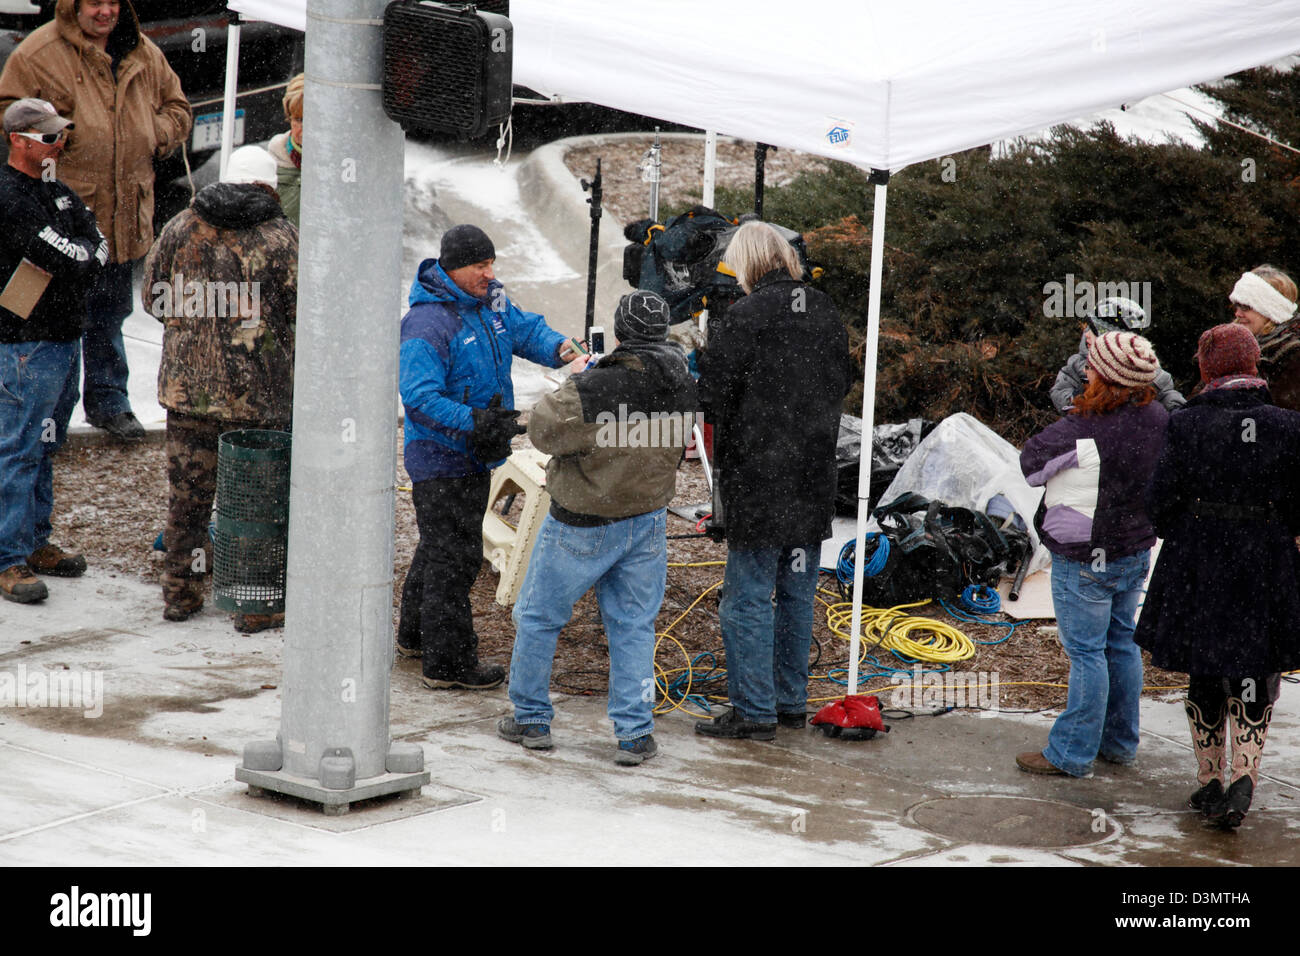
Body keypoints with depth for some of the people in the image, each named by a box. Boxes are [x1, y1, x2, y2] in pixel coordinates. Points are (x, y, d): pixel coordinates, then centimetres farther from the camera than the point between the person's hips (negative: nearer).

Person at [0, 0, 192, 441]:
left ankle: (108, 401, 27)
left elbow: (176, 107, 21)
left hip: (124, 215, 5)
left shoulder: (144, 54, 9)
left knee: (110, 310, 15)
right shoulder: (39, 53, -6)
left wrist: (154, 135, 3)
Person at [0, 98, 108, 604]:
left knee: (45, 445, 16)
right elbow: (73, 262, -21)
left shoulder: (54, 189, 15)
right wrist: (89, 256, -1)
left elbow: (97, 243, 9)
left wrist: (79, 260, -9)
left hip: (63, 336, 9)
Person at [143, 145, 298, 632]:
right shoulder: (281, 237, -9)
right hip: (259, 393, -3)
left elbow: (152, 296, 9)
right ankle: (256, 605, 12)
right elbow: (299, 311, -8)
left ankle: (180, 594, 24)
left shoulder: (181, 226, 2)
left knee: (187, 495, 14)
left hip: (187, 385, 3)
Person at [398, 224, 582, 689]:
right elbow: (420, 397, -29)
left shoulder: (491, 301, 4)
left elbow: (526, 328, 15)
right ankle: (447, 663, 6)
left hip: (473, 457, 10)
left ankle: (415, 635, 39)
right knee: (453, 556, -4)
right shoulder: (427, 324, -23)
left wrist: (558, 348, -7)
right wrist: (472, 422, -38)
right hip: (441, 462, -9)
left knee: (440, 547, 22)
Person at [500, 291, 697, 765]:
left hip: (583, 526, -4)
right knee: (633, 625, 14)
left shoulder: (596, 389, -28)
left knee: (538, 617, 15)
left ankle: (531, 719, 26)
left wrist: (573, 382, -2)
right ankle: (635, 734, 10)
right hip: (649, 519, 5)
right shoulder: (684, 387, -9)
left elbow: (543, 429, -14)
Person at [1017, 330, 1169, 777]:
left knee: (1086, 652, 1)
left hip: (1085, 559, -7)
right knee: (1122, 643, 18)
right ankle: (1120, 742, 31)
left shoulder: (1081, 432, -26)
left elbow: (1030, 463, -11)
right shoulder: (1159, 419, -4)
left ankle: (1072, 753, 11)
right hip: (1136, 551, 7)